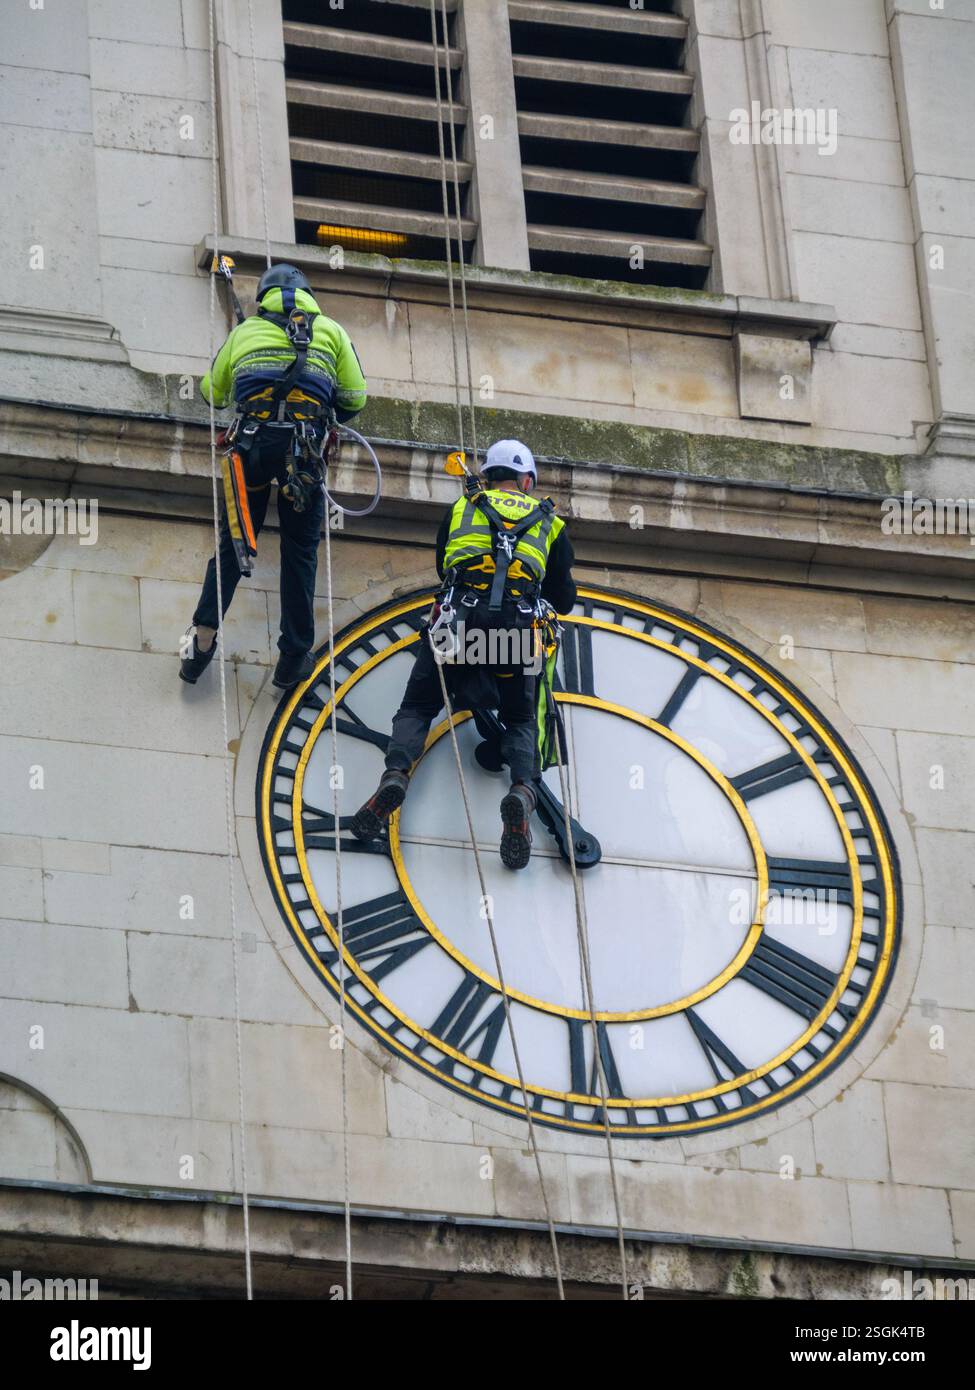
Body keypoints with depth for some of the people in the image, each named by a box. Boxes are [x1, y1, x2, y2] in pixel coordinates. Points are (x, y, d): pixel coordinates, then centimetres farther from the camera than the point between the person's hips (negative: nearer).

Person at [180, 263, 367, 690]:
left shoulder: (244, 331, 22)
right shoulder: (330, 330, 19)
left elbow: (212, 392, 31)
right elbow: (355, 398, 16)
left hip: (252, 442, 1)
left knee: (233, 543, 10)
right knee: (300, 550, 7)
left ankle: (203, 635, -4)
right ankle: (293, 658, 6)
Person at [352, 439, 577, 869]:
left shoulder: (462, 509, 24)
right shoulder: (549, 522, 23)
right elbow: (564, 599, 25)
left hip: (459, 613, 0)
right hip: (518, 624, 0)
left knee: (417, 707, 12)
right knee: (520, 721, 14)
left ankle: (396, 773, -20)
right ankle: (523, 790, -20)